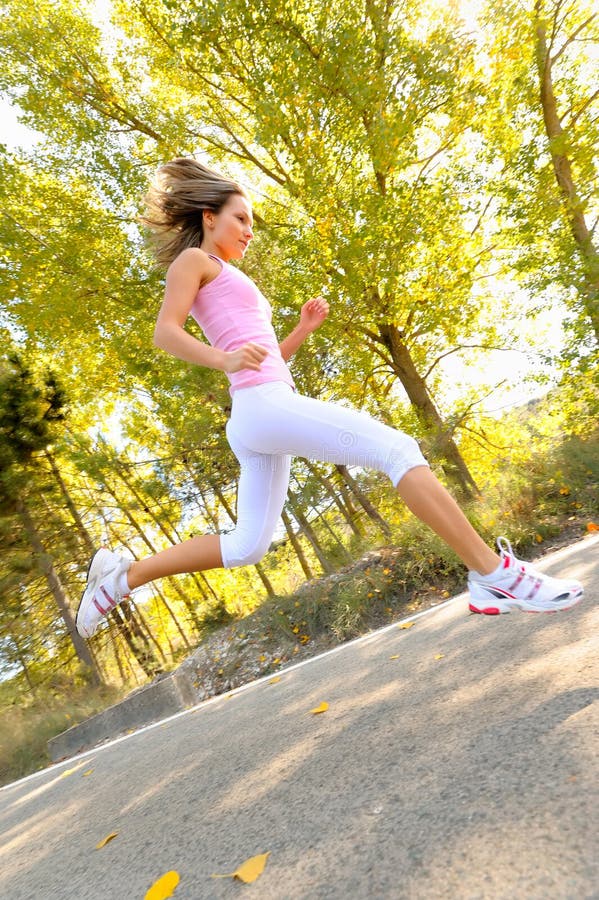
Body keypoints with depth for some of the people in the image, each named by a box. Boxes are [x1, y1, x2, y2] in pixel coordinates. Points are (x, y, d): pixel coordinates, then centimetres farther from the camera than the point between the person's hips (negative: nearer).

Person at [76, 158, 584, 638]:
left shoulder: (230, 281, 32)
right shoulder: (193, 259, 8)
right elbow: (165, 332, -10)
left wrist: (305, 327, 14)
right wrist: (225, 359, -27)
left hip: (255, 423, 10)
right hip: (262, 404, -10)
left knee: (248, 545, 13)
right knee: (396, 448, -16)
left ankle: (122, 576, 20)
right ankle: (495, 574, -16)